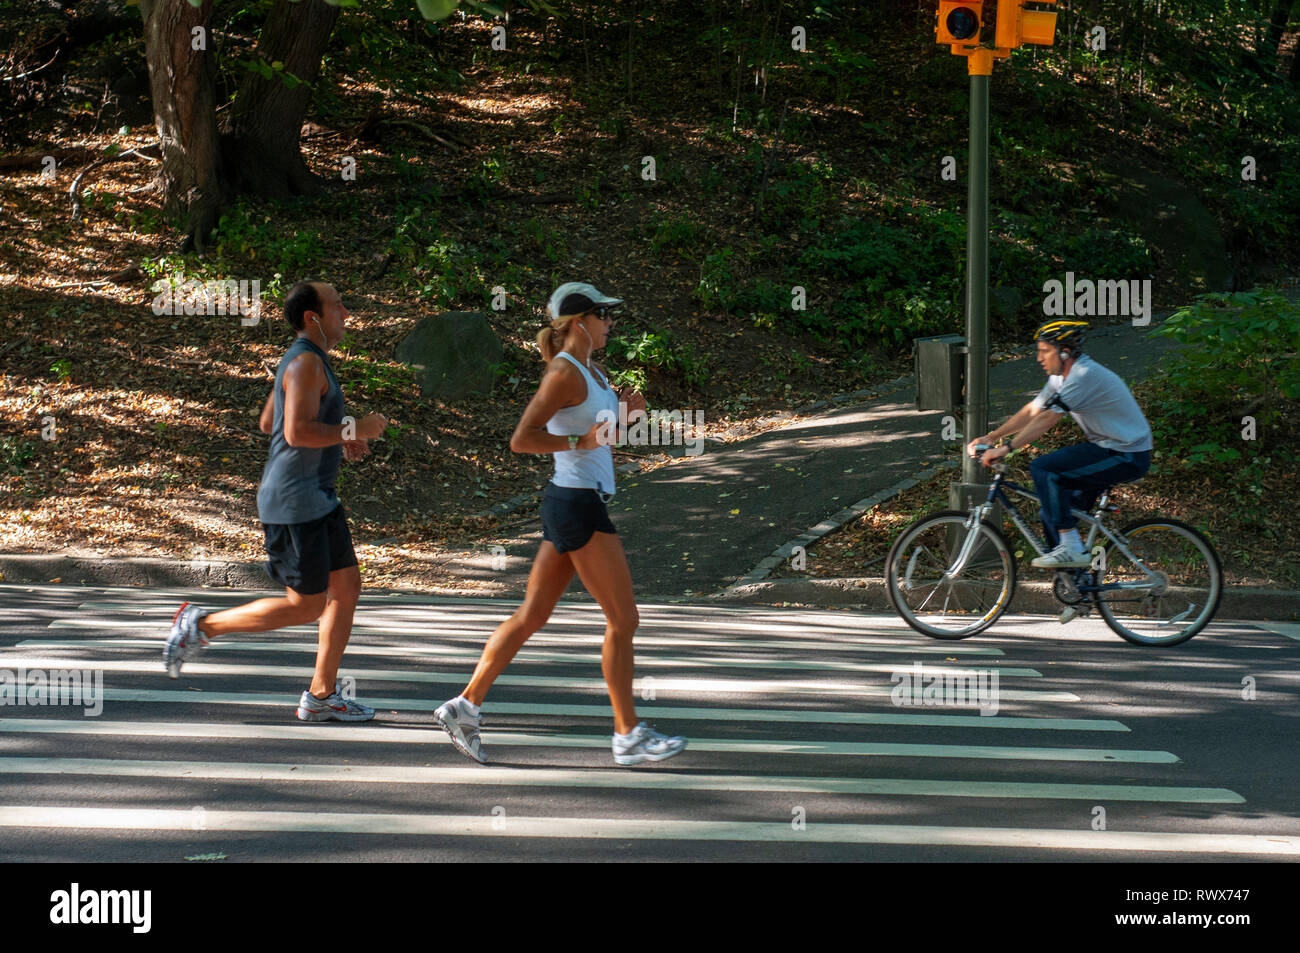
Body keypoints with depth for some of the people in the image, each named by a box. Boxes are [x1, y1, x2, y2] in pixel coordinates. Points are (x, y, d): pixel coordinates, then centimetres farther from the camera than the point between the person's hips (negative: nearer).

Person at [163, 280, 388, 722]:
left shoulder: (305, 358, 14)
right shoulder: (306, 362, -18)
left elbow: (268, 423, 22)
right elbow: (297, 432, -28)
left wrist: (339, 441, 16)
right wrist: (355, 429, -17)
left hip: (317, 499, 11)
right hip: (294, 504, -11)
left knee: (347, 586, 9)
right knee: (306, 607, -5)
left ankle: (321, 695, 14)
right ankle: (202, 625, 6)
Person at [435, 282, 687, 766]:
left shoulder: (591, 370, 14)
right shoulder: (563, 373, -14)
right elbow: (521, 440, -21)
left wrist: (625, 406, 10)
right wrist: (580, 443, -19)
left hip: (575, 505, 10)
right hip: (577, 505, -10)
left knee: (532, 615, 10)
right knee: (623, 620, -3)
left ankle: (465, 706, 12)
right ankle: (629, 735, 5)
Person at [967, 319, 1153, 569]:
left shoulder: (1085, 375, -22)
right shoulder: (1061, 376, 9)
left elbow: (1046, 420, -26)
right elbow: (1031, 412, 13)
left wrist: (1005, 448, -26)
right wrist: (989, 438, 7)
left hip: (1127, 457, -10)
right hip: (1110, 448, 10)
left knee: (1043, 468, -20)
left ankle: (1071, 548, -18)